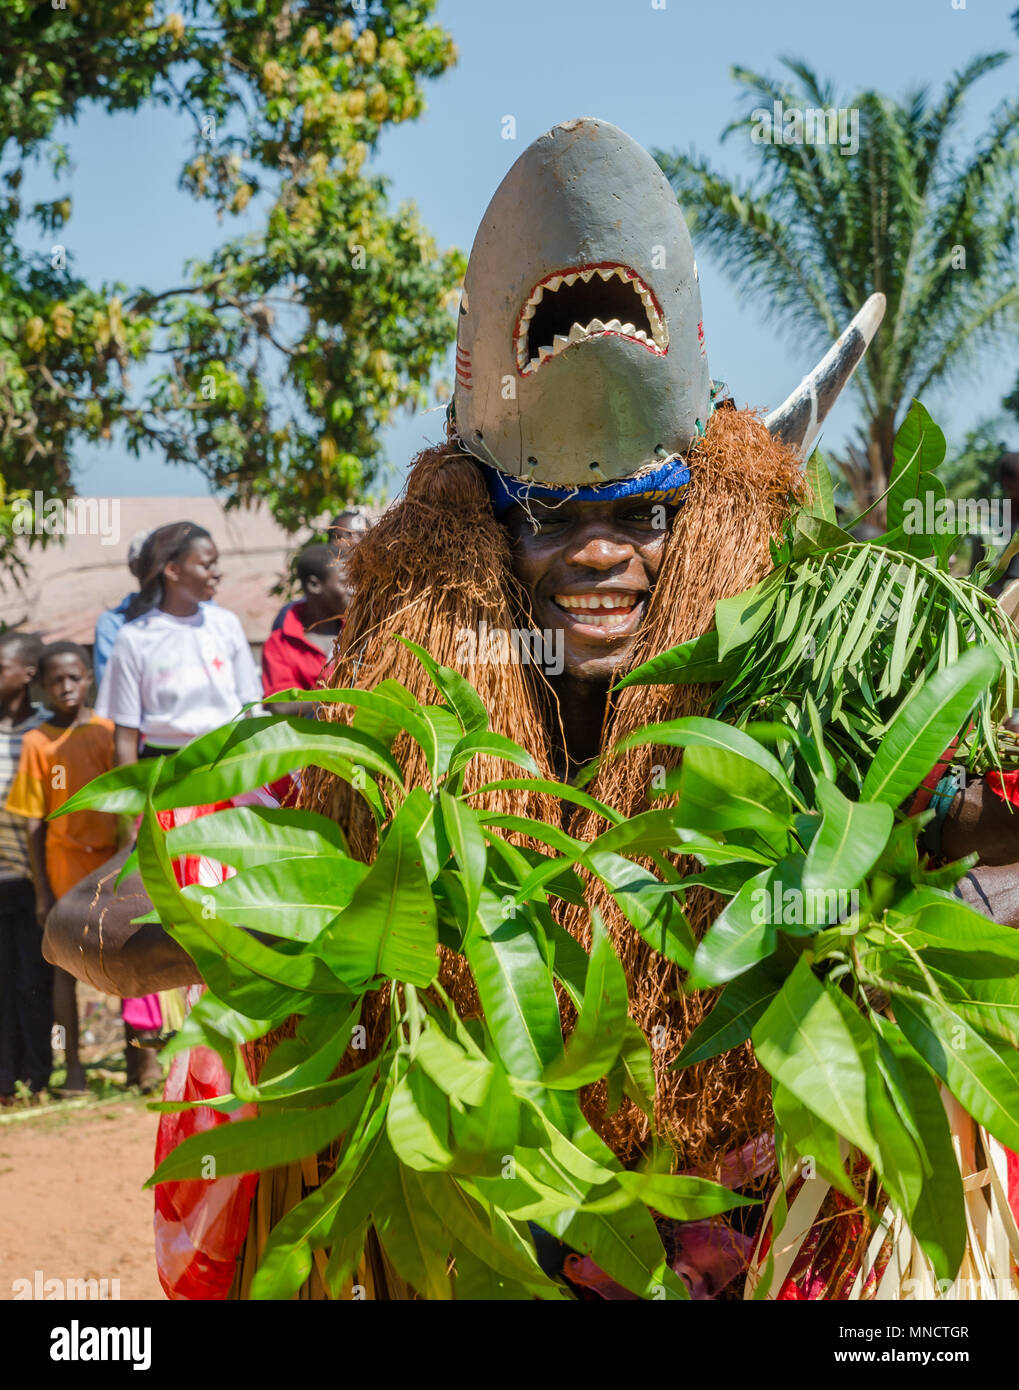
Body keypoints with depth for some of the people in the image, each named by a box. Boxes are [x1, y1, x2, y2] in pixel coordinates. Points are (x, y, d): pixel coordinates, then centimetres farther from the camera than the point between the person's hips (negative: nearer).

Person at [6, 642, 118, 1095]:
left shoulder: (110, 732, 2)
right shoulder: (37, 742, -2)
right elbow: (34, 824, -1)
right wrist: (42, 891, -2)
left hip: (113, 858, 1)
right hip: (65, 862, -1)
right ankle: (73, 1068, 7)